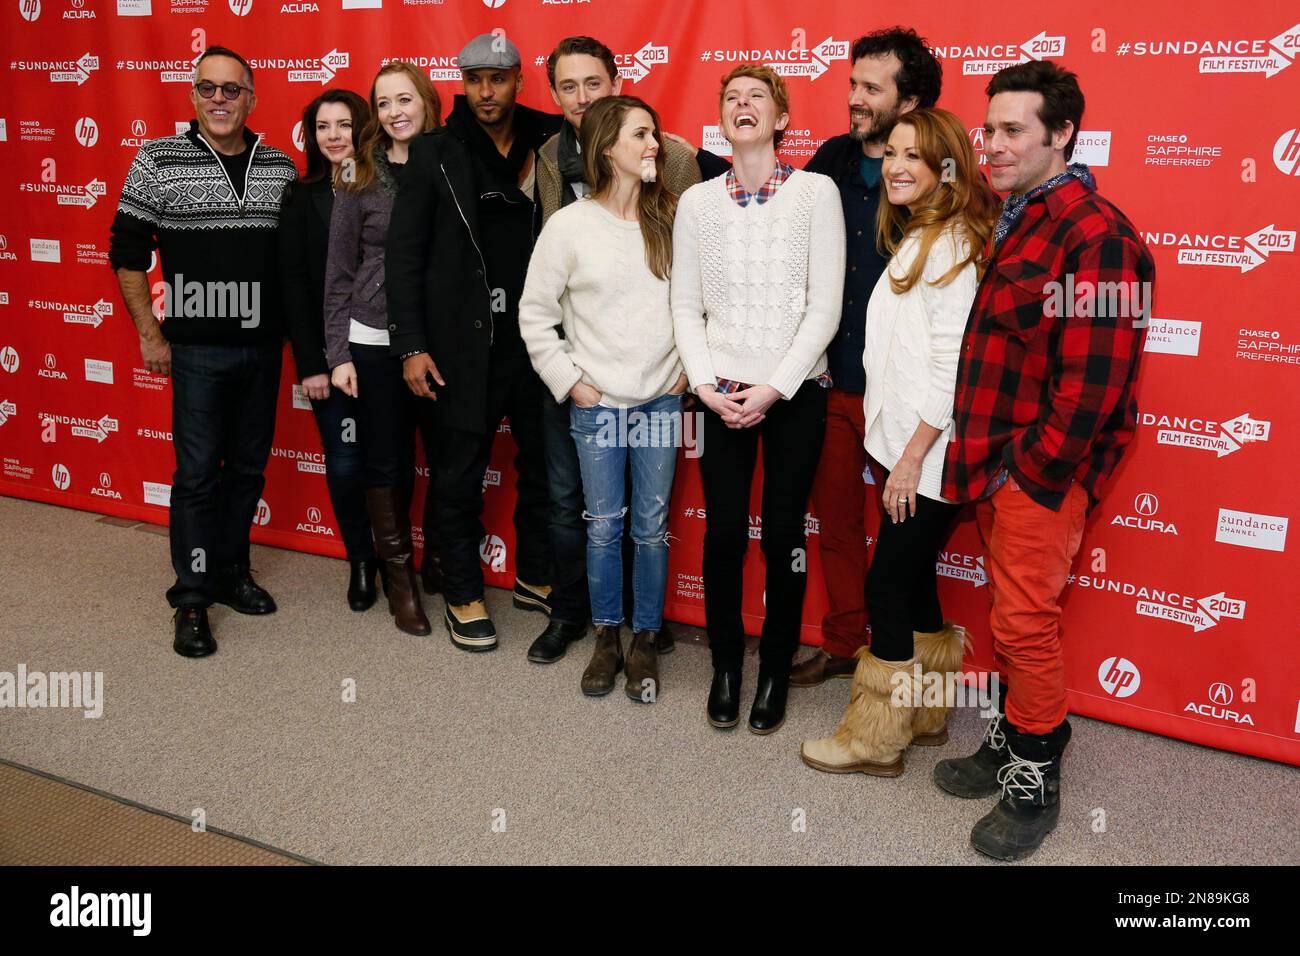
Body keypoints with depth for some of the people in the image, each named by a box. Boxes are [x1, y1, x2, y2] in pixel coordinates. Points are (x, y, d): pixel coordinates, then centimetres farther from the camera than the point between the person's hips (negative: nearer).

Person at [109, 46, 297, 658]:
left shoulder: (281, 167, 6)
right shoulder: (158, 161, -3)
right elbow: (127, 253, 0)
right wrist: (149, 335, -4)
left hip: (263, 347, 3)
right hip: (196, 348, -3)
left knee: (248, 468, 12)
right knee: (198, 474, -1)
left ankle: (231, 572, 28)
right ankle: (191, 599, 11)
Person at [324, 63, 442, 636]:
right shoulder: (361, 182, 1)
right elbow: (339, 274, 3)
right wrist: (338, 354, -2)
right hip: (375, 342, -1)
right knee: (388, 465, 5)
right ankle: (400, 577, 22)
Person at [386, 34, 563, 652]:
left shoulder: (550, 145, 4)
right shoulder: (436, 153, -1)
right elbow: (405, 253, -2)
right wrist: (411, 347, -7)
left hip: (540, 338, 2)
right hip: (465, 342, -2)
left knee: (543, 463, 11)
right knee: (461, 475, 6)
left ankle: (535, 577, 31)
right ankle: (463, 595, 23)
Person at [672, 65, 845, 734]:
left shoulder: (816, 193, -1)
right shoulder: (697, 201, 6)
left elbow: (824, 306, -6)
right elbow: (685, 307, 5)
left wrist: (775, 387, -12)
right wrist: (706, 384, -8)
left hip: (794, 390, -1)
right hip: (721, 393, 2)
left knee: (783, 535, 4)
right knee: (723, 532, 4)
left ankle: (776, 671, 23)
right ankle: (725, 666, 24)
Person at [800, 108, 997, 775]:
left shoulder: (951, 245, -14)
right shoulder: (916, 238, 15)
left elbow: (952, 364, -20)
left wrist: (912, 457, -18)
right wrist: (900, 451, 13)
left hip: (928, 454, -9)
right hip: (905, 444, 9)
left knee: (888, 587, -1)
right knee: (913, 581, 17)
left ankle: (873, 739, 14)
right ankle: (924, 712, 33)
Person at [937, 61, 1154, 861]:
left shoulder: (1096, 235, -16)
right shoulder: (1013, 223, 13)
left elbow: (1091, 382, -20)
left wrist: (1029, 470, -16)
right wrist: (986, 461, 9)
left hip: (1044, 470, -8)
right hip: (999, 459, 8)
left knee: (1025, 622, -1)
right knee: (1013, 615, 17)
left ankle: (1035, 786, 17)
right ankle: (1011, 745, 32)